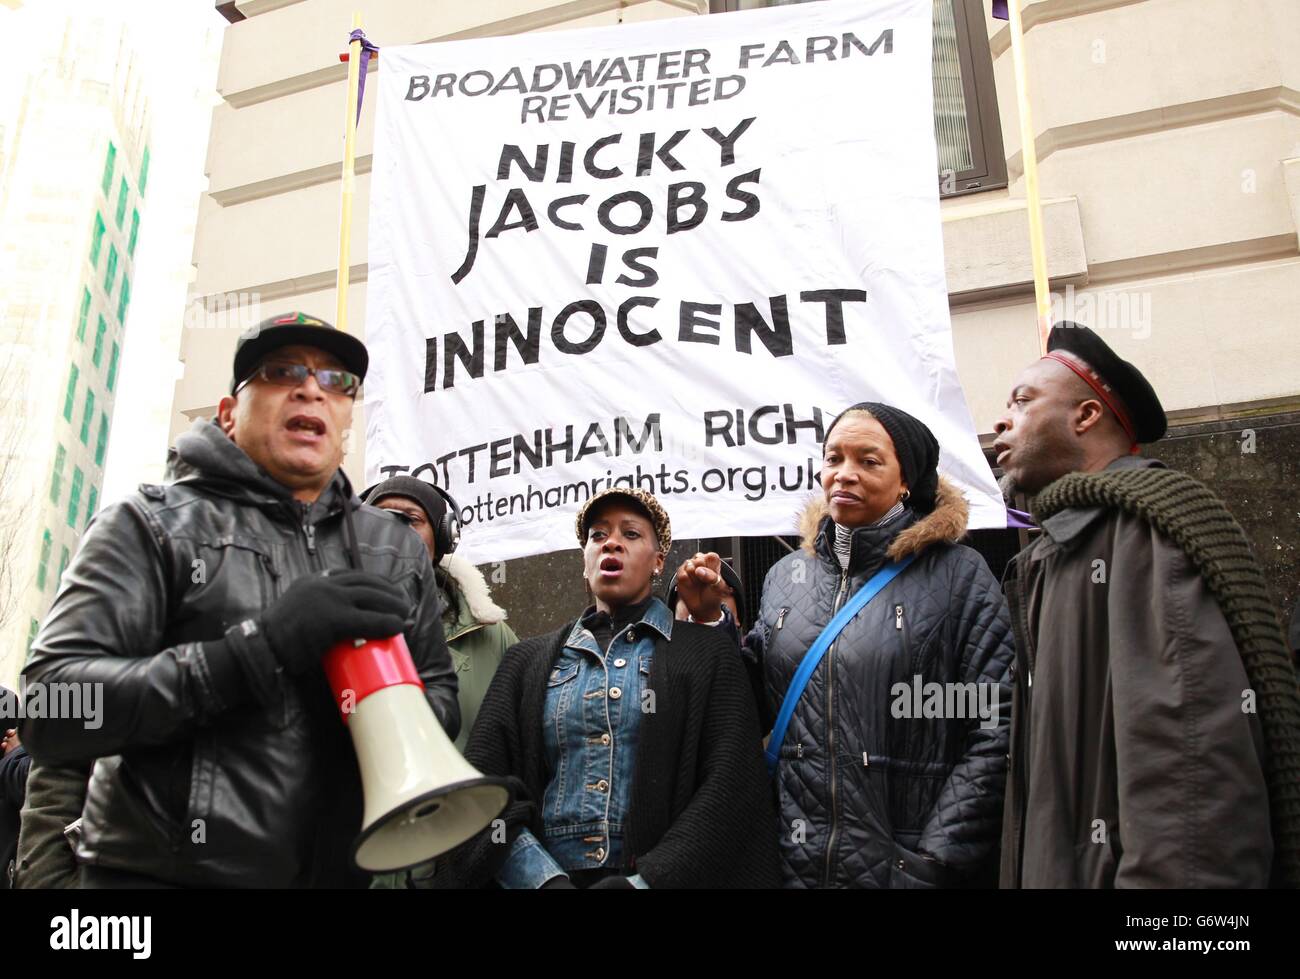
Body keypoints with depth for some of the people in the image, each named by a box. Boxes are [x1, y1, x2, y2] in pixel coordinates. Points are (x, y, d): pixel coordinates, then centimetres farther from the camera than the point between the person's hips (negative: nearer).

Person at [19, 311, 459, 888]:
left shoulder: (398, 547, 8)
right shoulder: (152, 525, -5)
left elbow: (440, 695, 10)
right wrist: (259, 646, -25)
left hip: (341, 873, 5)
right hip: (161, 870, -4)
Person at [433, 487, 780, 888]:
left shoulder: (707, 654, 5)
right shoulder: (528, 659, 12)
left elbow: (729, 785, -3)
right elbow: (482, 777, 3)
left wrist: (646, 879, -14)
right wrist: (544, 878, -11)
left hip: (661, 876, -1)